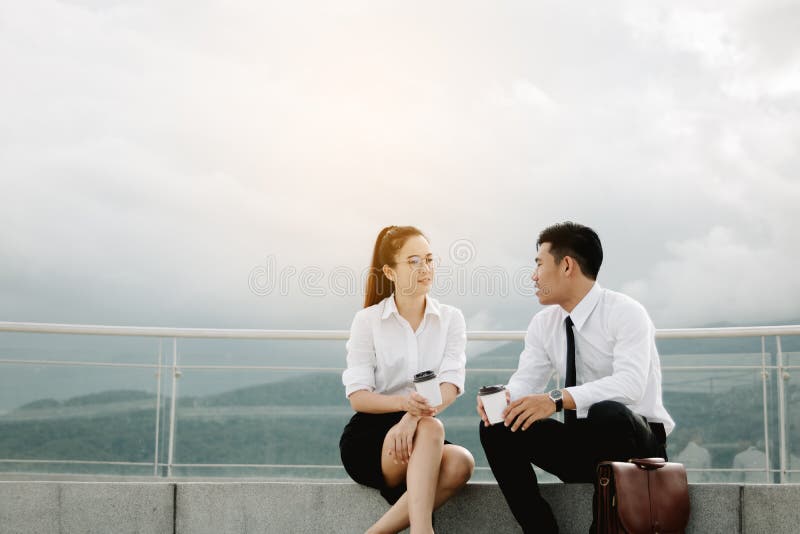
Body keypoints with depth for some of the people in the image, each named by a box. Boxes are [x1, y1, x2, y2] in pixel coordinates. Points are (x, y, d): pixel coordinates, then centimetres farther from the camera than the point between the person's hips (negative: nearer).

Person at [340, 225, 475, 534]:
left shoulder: (451, 319, 6)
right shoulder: (367, 320, -1)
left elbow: (451, 385, -8)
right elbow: (357, 397, -8)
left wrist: (415, 416, -29)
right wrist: (405, 402, -29)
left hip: (422, 433, 3)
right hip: (369, 433, -3)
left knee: (461, 463, -32)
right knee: (431, 428, -35)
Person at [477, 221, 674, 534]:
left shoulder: (624, 312, -15)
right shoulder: (543, 324, 5)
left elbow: (630, 384, -30)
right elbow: (526, 380, -3)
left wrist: (558, 399, -41)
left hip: (635, 440, -6)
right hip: (578, 442, 6)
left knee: (607, 414, -39)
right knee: (496, 426, -13)